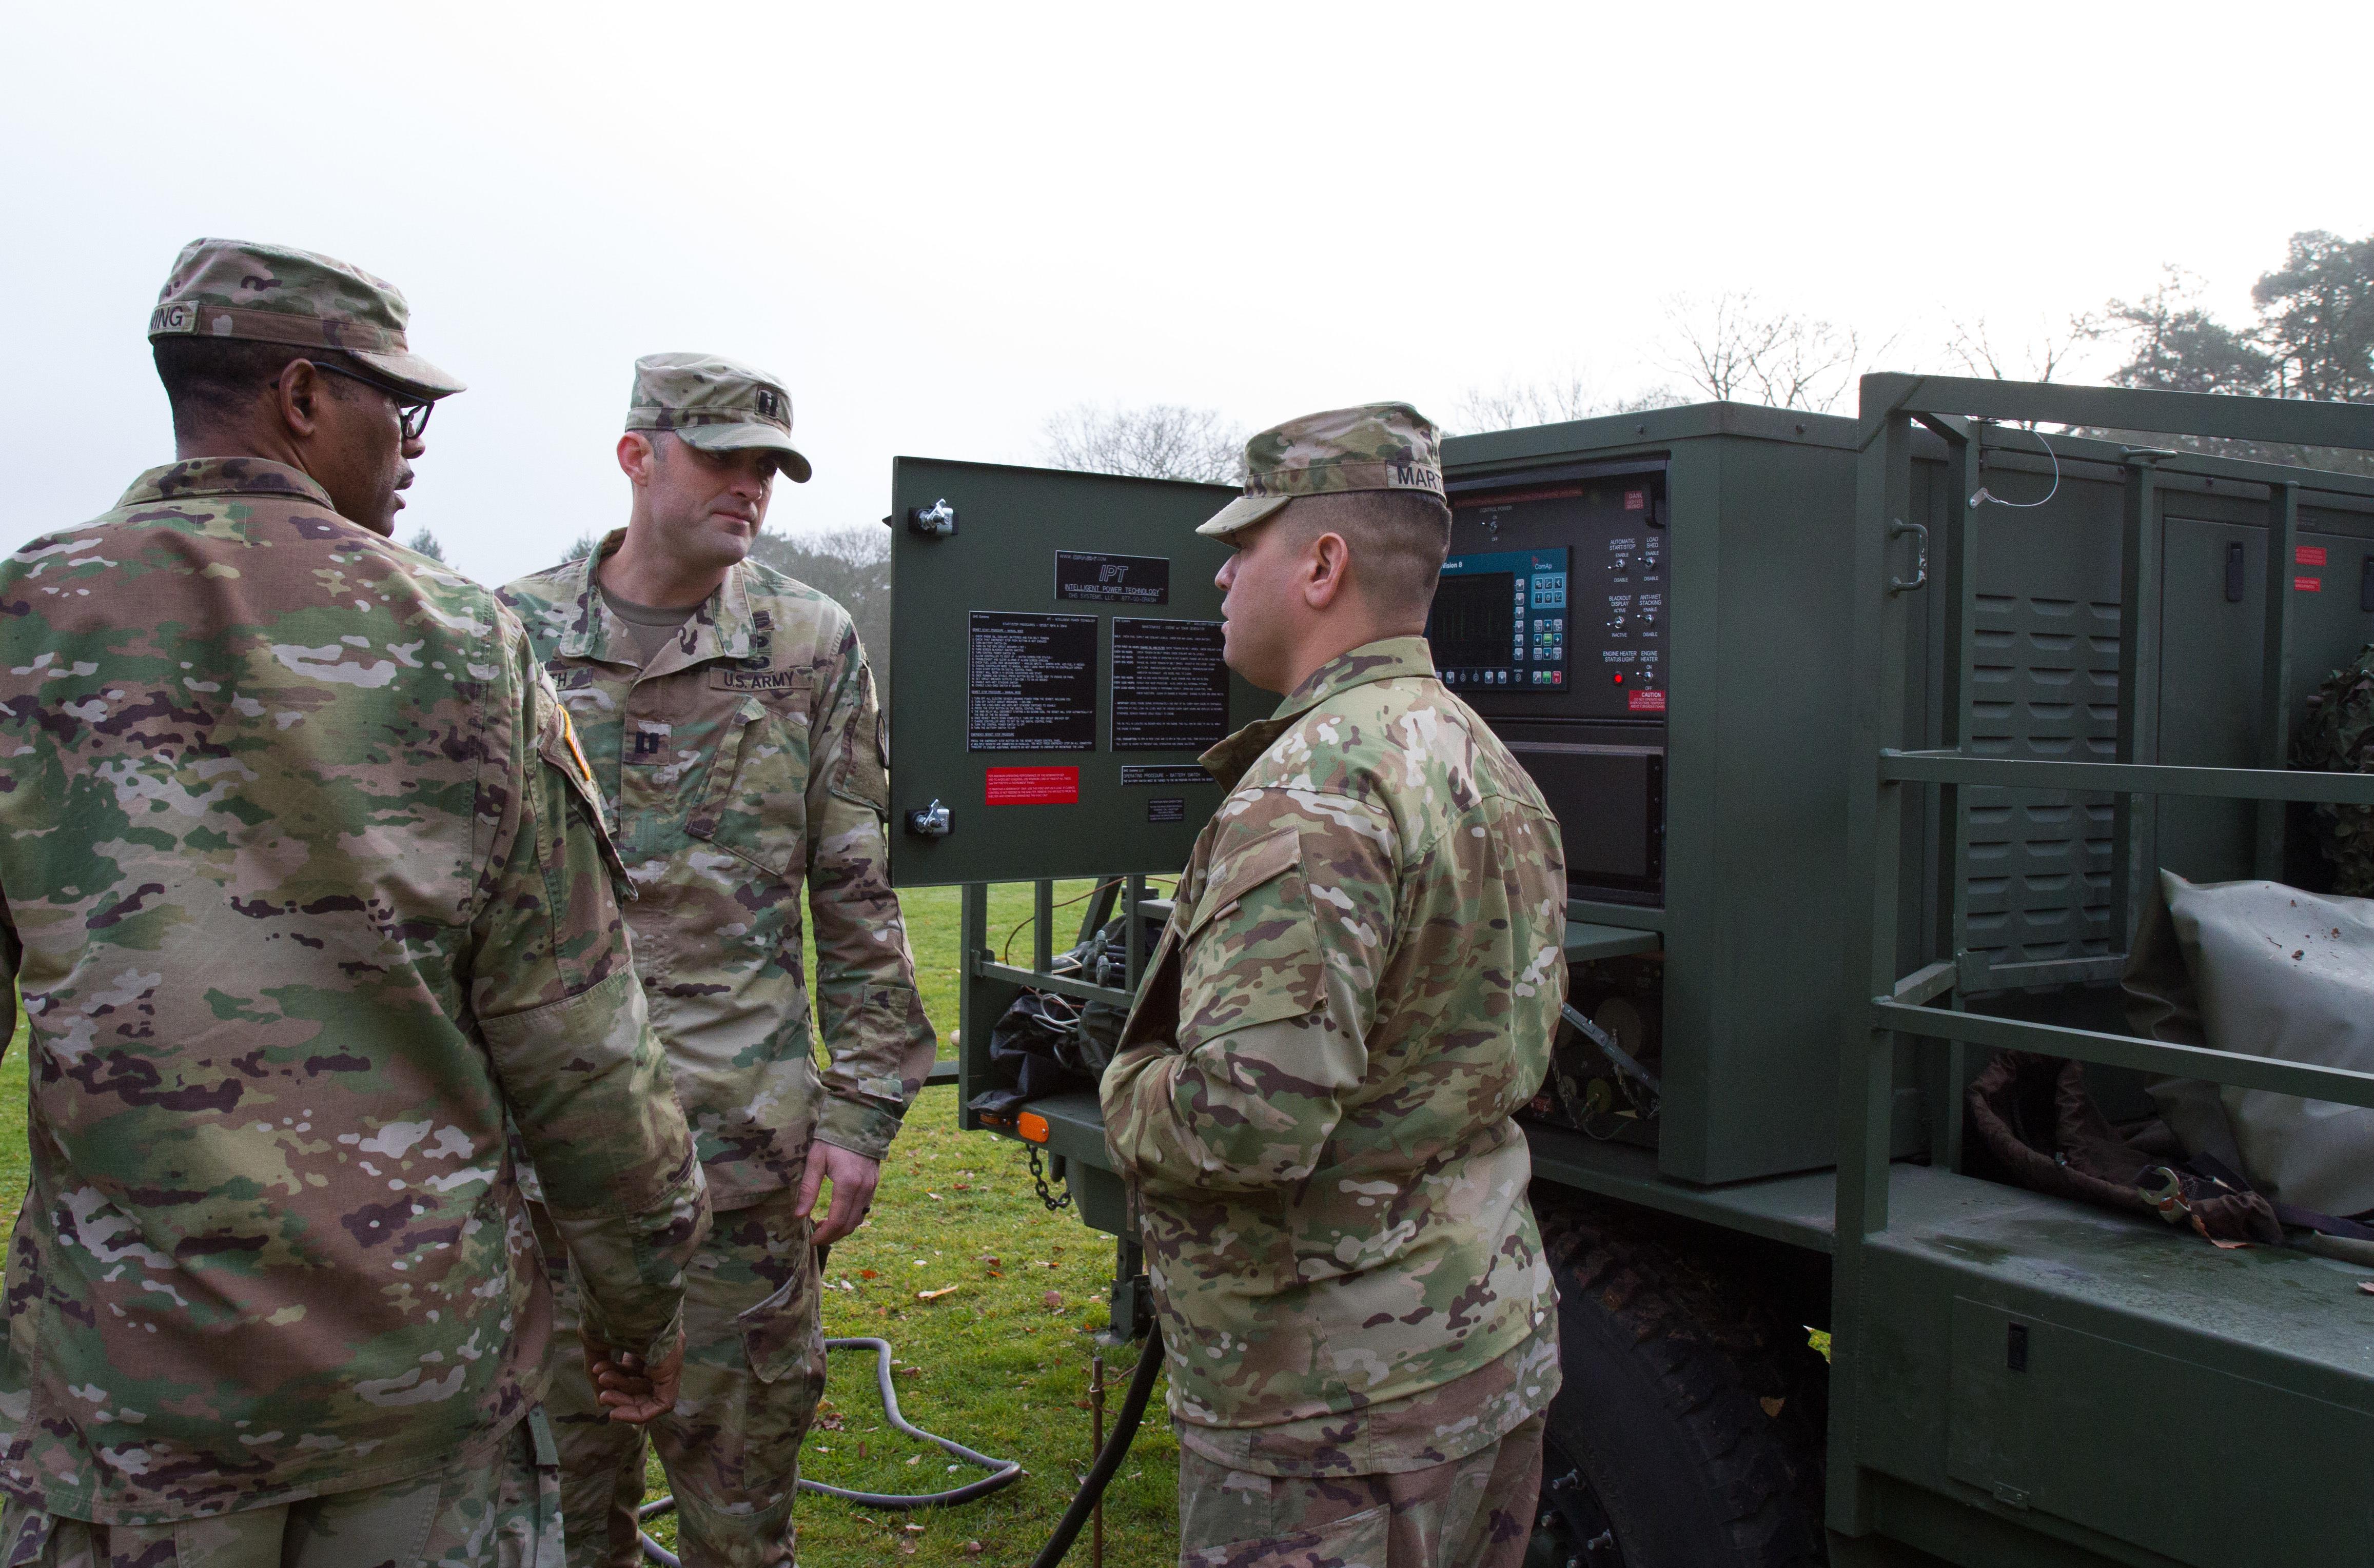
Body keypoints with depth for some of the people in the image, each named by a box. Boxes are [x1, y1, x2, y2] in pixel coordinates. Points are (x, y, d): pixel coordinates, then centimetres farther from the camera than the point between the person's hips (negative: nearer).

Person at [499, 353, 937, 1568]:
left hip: (741, 1138, -1)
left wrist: (860, 1108, -2)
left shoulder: (811, 644, 2)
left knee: (738, 1455, 9)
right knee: (558, 1444, 15)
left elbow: (856, 899, 2)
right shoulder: (515, 636, 4)